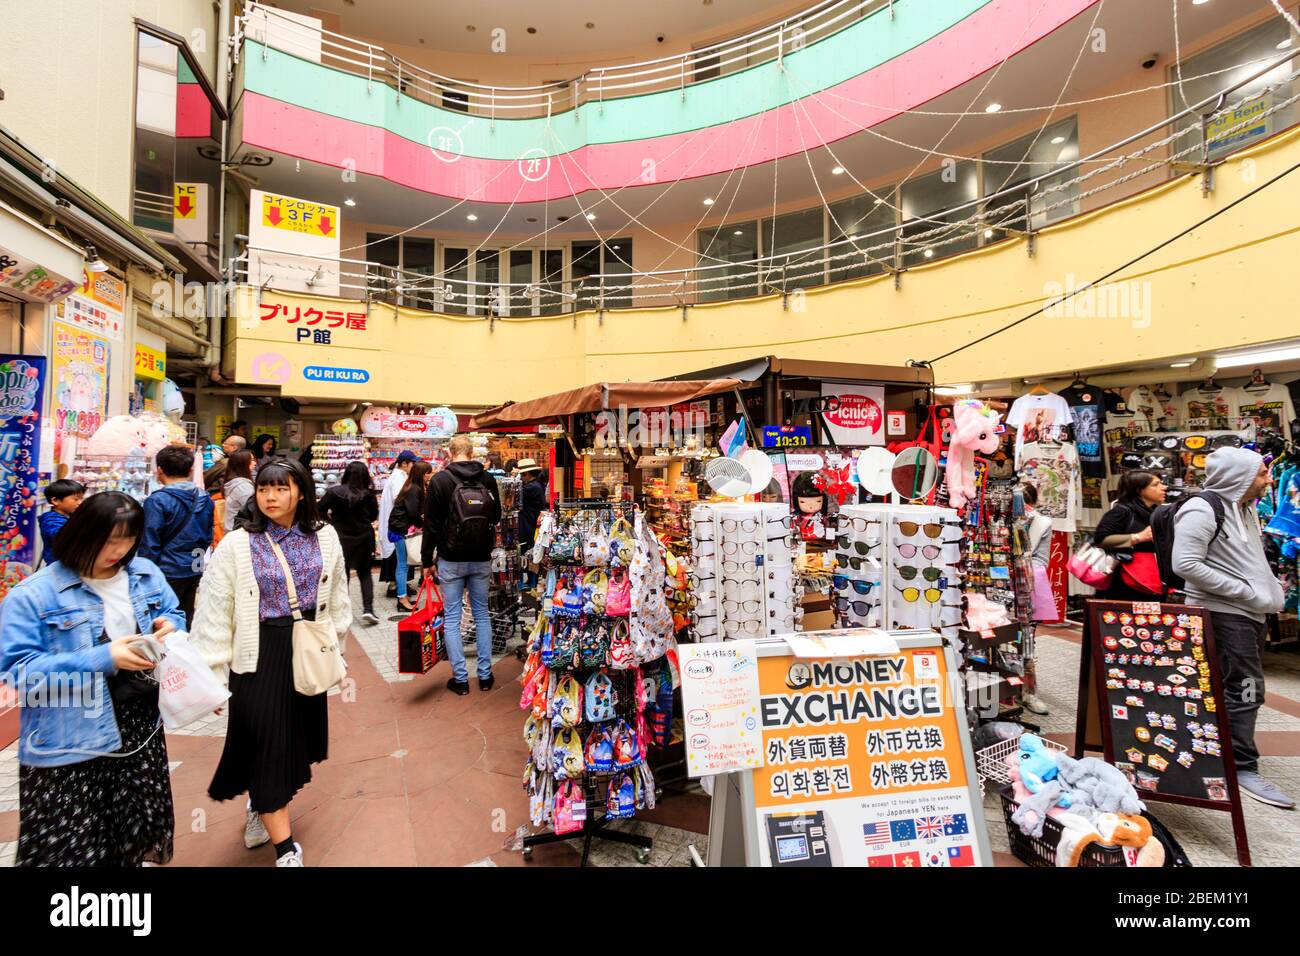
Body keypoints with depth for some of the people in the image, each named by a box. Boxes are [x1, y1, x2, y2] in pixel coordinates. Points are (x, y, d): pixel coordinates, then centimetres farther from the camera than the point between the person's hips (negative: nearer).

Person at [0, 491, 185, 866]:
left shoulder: (146, 574, 4)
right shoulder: (32, 594, -12)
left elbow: (175, 614, 16)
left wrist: (168, 626, -9)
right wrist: (103, 659, -26)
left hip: (140, 724, 5)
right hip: (69, 741, -5)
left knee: (137, 829, 17)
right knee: (68, 847, 5)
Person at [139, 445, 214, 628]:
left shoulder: (157, 501, -14)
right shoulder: (205, 499, 4)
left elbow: (149, 545, -12)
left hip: (168, 572, -5)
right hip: (195, 571, 5)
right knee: (188, 623, 14)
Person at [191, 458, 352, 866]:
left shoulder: (325, 539, 0)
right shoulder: (236, 545, -8)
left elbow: (337, 600, 9)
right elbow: (215, 613, -6)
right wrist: (214, 675, -6)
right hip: (258, 655, -3)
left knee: (296, 738, 15)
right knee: (267, 744, 2)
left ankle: (260, 811, 43)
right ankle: (285, 849, 15)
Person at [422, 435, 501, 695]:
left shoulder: (440, 480, -9)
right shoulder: (488, 479, 0)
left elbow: (431, 523, -7)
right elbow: (496, 516, 12)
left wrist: (427, 560, 1)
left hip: (451, 560, -3)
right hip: (482, 559, 3)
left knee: (452, 618, 6)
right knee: (482, 615, 12)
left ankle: (460, 678, 9)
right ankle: (485, 675, 17)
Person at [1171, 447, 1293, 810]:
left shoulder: (1246, 509, 15)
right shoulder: (1202, 510, -16)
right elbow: (1186, 565, -23)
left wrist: (1270, 594, 9)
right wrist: (1246, 592, -19)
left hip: (1251, 613, 10)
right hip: (1223, 613, -9)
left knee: (1246, 689, 15)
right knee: (1244, 689, -7)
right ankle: (1243, 768, 3)